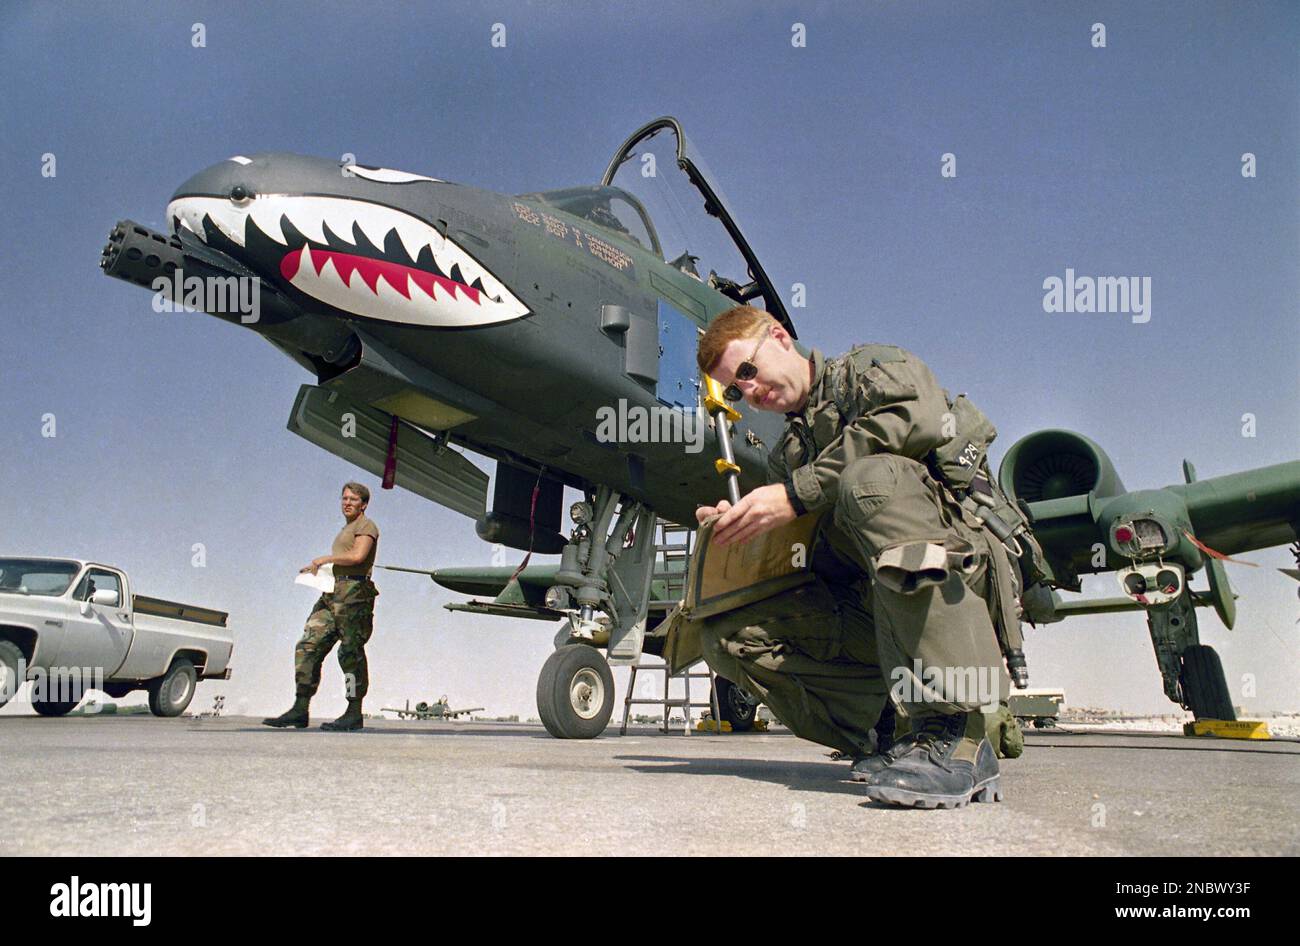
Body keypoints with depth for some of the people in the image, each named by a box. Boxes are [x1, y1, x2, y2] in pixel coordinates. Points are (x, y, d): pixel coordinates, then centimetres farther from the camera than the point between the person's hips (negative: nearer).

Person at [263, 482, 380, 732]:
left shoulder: (366, 525, 0)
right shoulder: (346, 529, 29)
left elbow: (357, 556, -16)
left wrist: (324, 559, -8)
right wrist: (318, 569, 12)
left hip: (354, 592, -9)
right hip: (332, 594, 9)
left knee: (351, 651, -9)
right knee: (309, 646, 1)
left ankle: (354, 714, -6)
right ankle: (300, 709, 0)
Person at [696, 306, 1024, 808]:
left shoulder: (873, 366, 7)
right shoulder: (785, 456, 25)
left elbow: (918, 417, -18)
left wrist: (798, 493, -19)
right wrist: (732, 524, -4)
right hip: (872, 604, 6)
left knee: (872, 478, -35)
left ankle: (961, 732, -35)